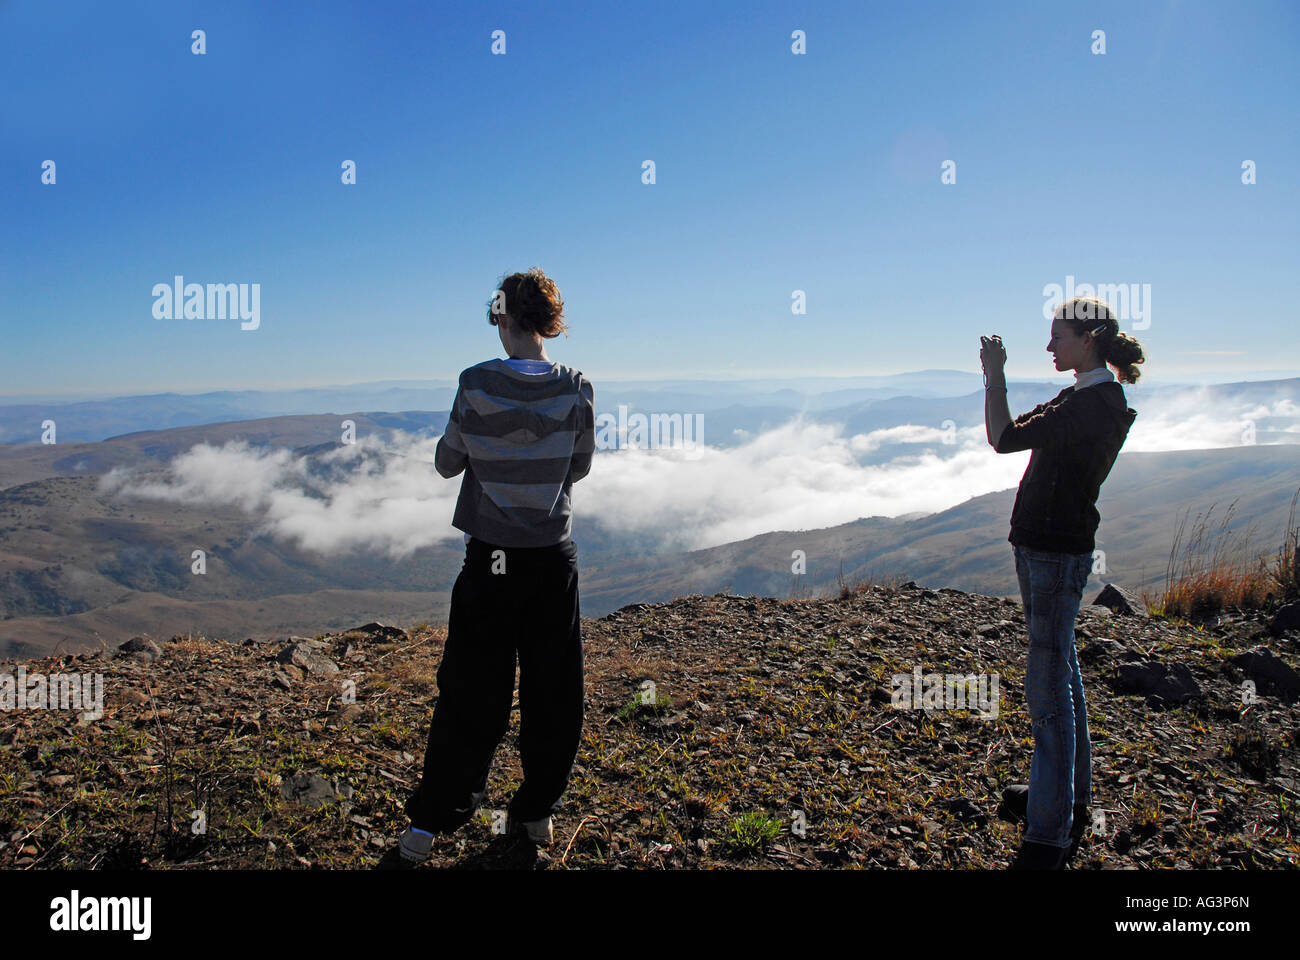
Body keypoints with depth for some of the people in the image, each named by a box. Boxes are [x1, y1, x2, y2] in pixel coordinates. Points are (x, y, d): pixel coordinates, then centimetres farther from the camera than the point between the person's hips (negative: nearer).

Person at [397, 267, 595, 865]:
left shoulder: (477, 385, -11)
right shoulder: (575, 390, -6)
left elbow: (447, 463, 0)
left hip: (491, 558, -1)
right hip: (554, 557, 1)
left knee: (471, 693, 8)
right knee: (552, 691, 13)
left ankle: (429, 821, 15)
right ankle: (536, 812, 24)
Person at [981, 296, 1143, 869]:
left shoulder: (1095, 403, -20)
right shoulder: (1088, 397, 13)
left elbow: (1005, 439, -23)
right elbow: (1024, 432, 19)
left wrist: (995, 376, -13)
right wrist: (995, 377, 11)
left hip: (1056, 553, -11)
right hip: (1045, 546, 11)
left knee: (1048, 687, -7)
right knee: (1060, 676, 21)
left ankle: (1050, 834, 0)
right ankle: (1069, 795, 37)